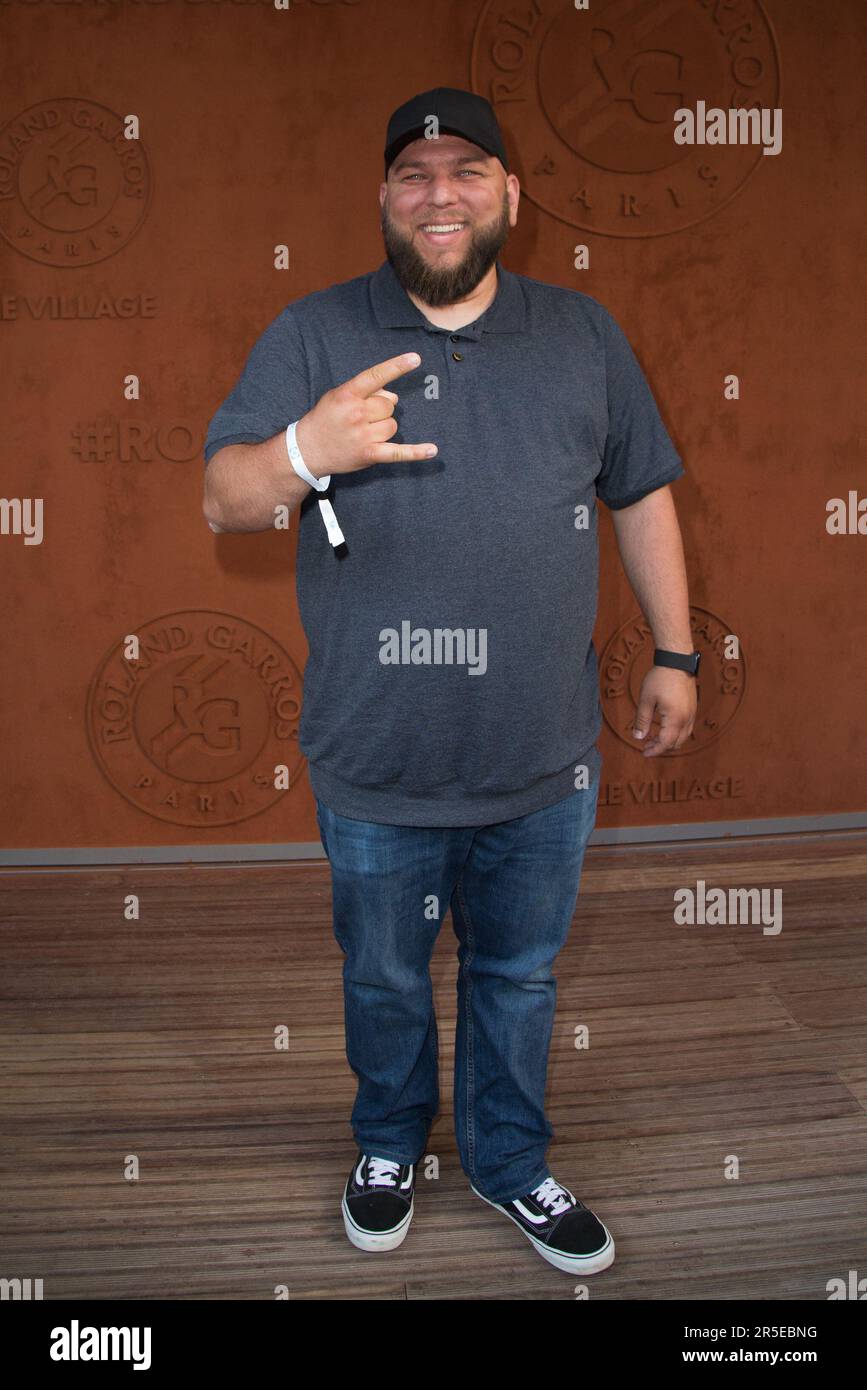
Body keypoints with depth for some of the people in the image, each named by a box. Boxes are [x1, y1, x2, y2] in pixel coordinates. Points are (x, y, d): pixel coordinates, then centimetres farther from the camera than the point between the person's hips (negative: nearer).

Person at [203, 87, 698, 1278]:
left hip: (543, 765, 2)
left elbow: (642, 495, 10)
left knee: (520, 976, 19)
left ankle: (511, 1159, 44)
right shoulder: (313, 334, -3)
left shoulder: (583, 335, 4)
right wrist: (304, 449, -31)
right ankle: (390, 1144, 47)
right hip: (376, 769, -1)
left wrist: (675, 655, 9)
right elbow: (221, 500, -9)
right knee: (385, 978, 19)